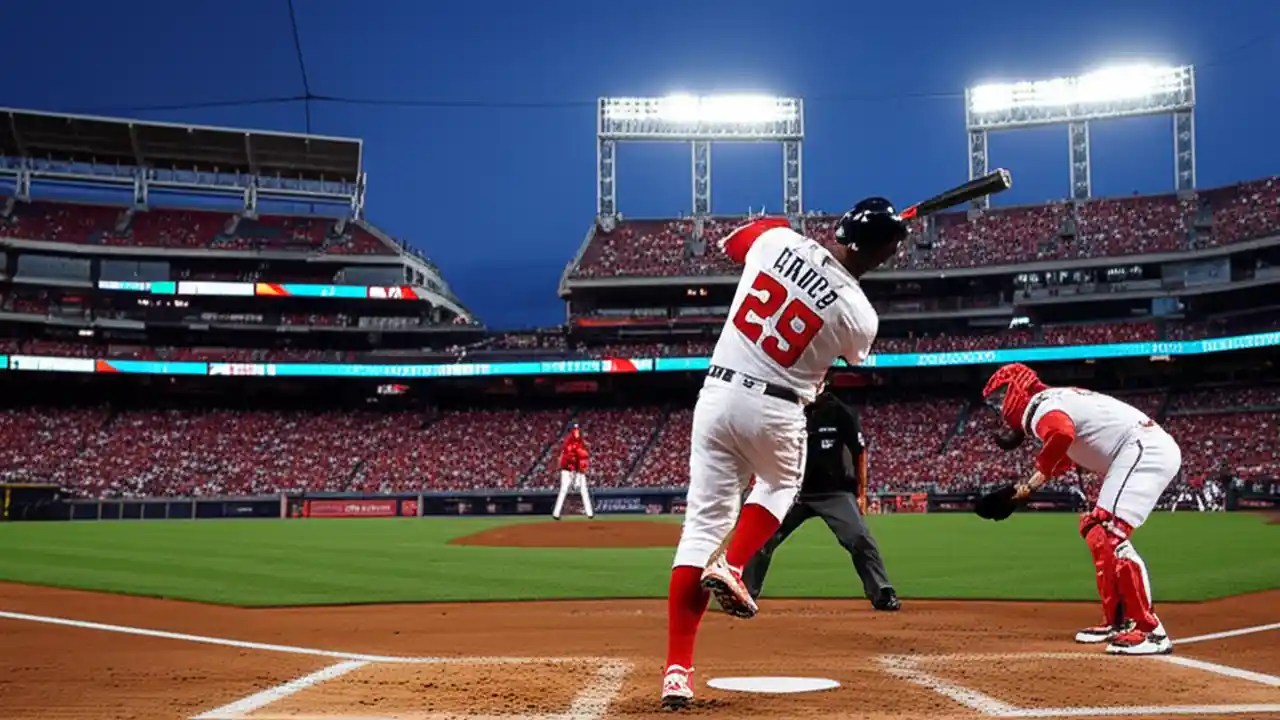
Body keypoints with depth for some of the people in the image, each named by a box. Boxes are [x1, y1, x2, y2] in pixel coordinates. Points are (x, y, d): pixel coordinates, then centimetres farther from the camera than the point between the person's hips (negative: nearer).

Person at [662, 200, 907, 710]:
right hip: (776, 410, -2)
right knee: (780, 485, 32)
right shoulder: (859, 314, -8)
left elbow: (730, 242, 23)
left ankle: (677, 672, -4)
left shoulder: (778, 238, -1)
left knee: (703, 523, 3)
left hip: (717, 394, 3)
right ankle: (730, 567, 7)